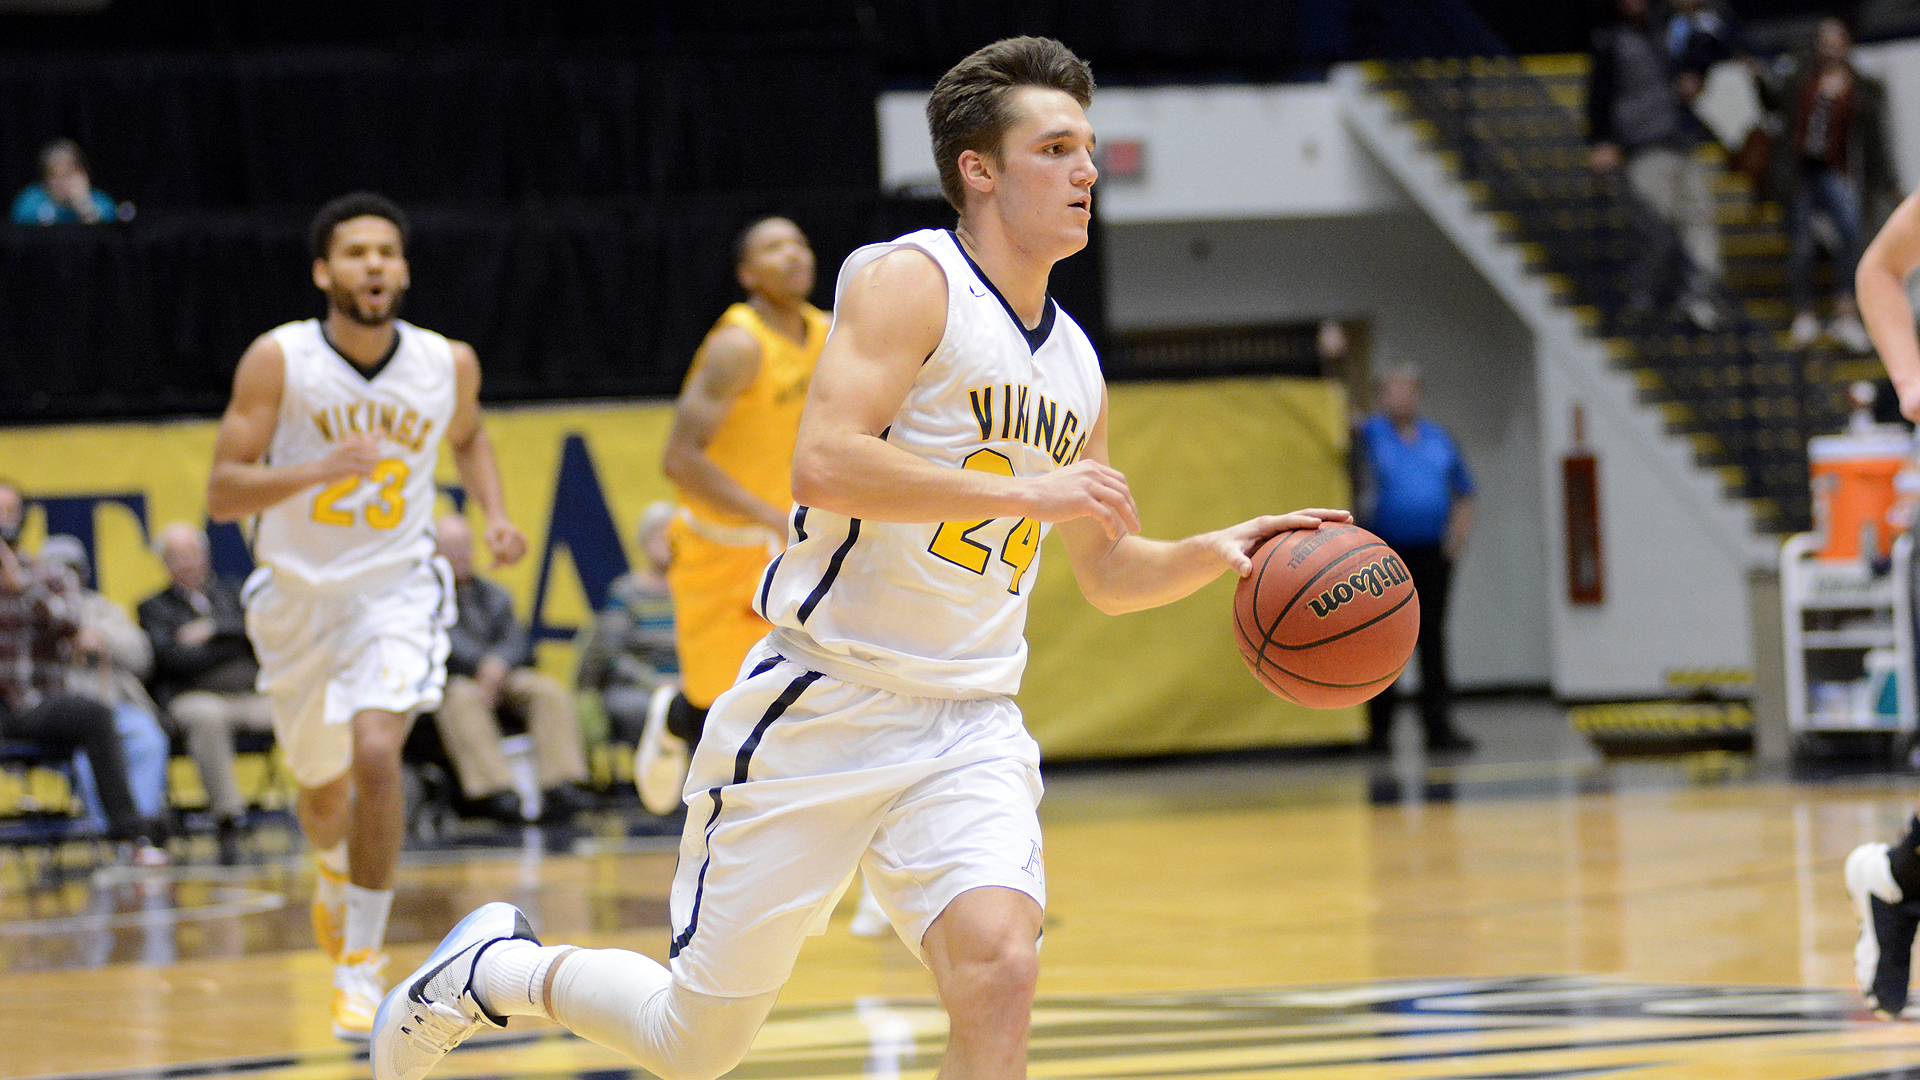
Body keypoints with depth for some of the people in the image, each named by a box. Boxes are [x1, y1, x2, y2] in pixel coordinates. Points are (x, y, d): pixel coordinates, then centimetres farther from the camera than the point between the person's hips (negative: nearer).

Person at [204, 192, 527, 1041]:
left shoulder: (448, 364, -7)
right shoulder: (278, 360, -15)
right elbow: (222, 494, -17)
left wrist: (495, 514, 0)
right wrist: (318, 469, -32)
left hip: (397, 588, -1)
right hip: (299, 592, 1)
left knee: (376, 753, -26)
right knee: (322, 788, 17)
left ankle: (361, 965, -14)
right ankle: (335, 872, 56)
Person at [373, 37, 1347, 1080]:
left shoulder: (1073, 365, 12)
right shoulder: (911, 279, -10)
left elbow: (1109, 574, 23)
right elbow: (824, 463, -25)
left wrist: (1212, 553, 3)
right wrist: (1022, 490, -25)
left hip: (967, 729, 5)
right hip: (819, 709, -5)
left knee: (998, 966, -22)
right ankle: (490, 968, 33)